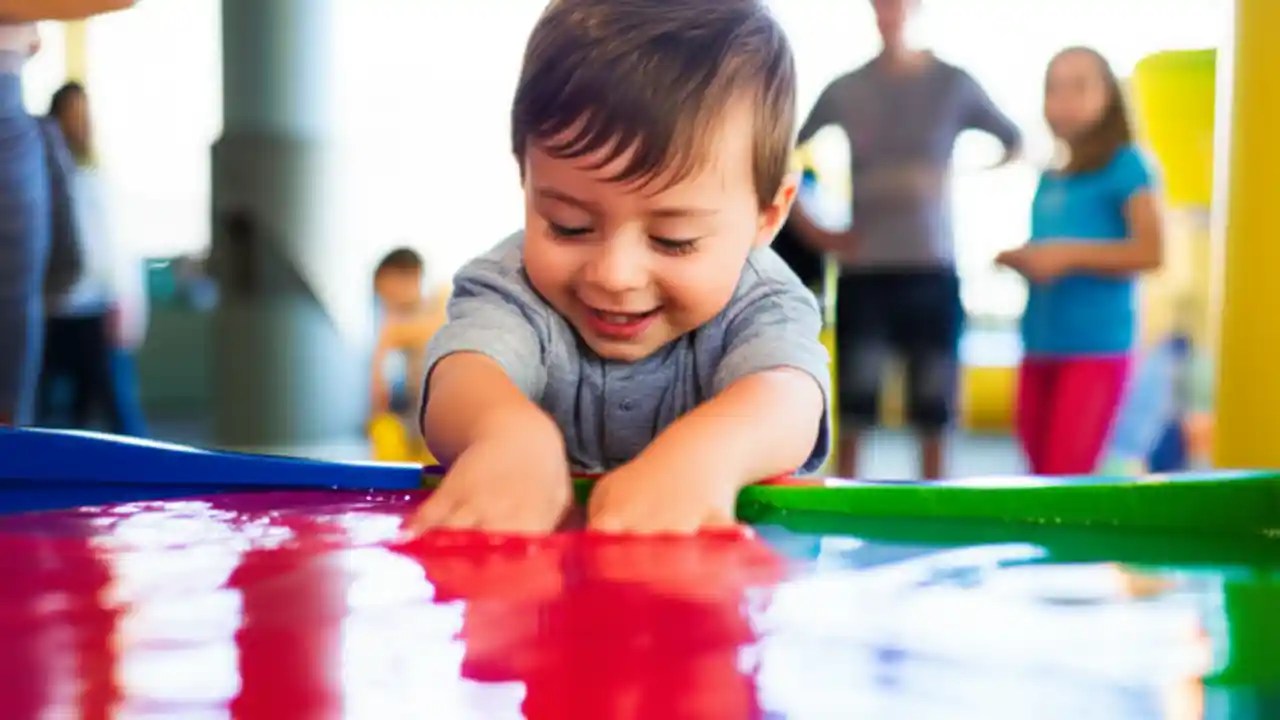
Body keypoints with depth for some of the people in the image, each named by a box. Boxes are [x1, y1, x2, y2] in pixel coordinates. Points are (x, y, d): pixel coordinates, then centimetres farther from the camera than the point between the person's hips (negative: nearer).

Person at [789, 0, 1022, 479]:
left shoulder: (952, 83, 4)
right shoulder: (846, 89, 5)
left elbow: (1016, 144, 8)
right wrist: (810, 228, 2)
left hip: (931, 266, 0)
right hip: (863, 268, 0)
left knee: (933, 404, 3)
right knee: (853, 403, -2)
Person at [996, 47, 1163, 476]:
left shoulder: (1124, 165, -5)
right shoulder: (1049, 179, 14)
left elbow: (1150, 253, -14)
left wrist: (1069, 255, -19)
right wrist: (1018, 259, 3)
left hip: (1095, 348, -7)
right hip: (1041, 347, 7)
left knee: (1067, 476, -11)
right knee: (1042, 474, 10)